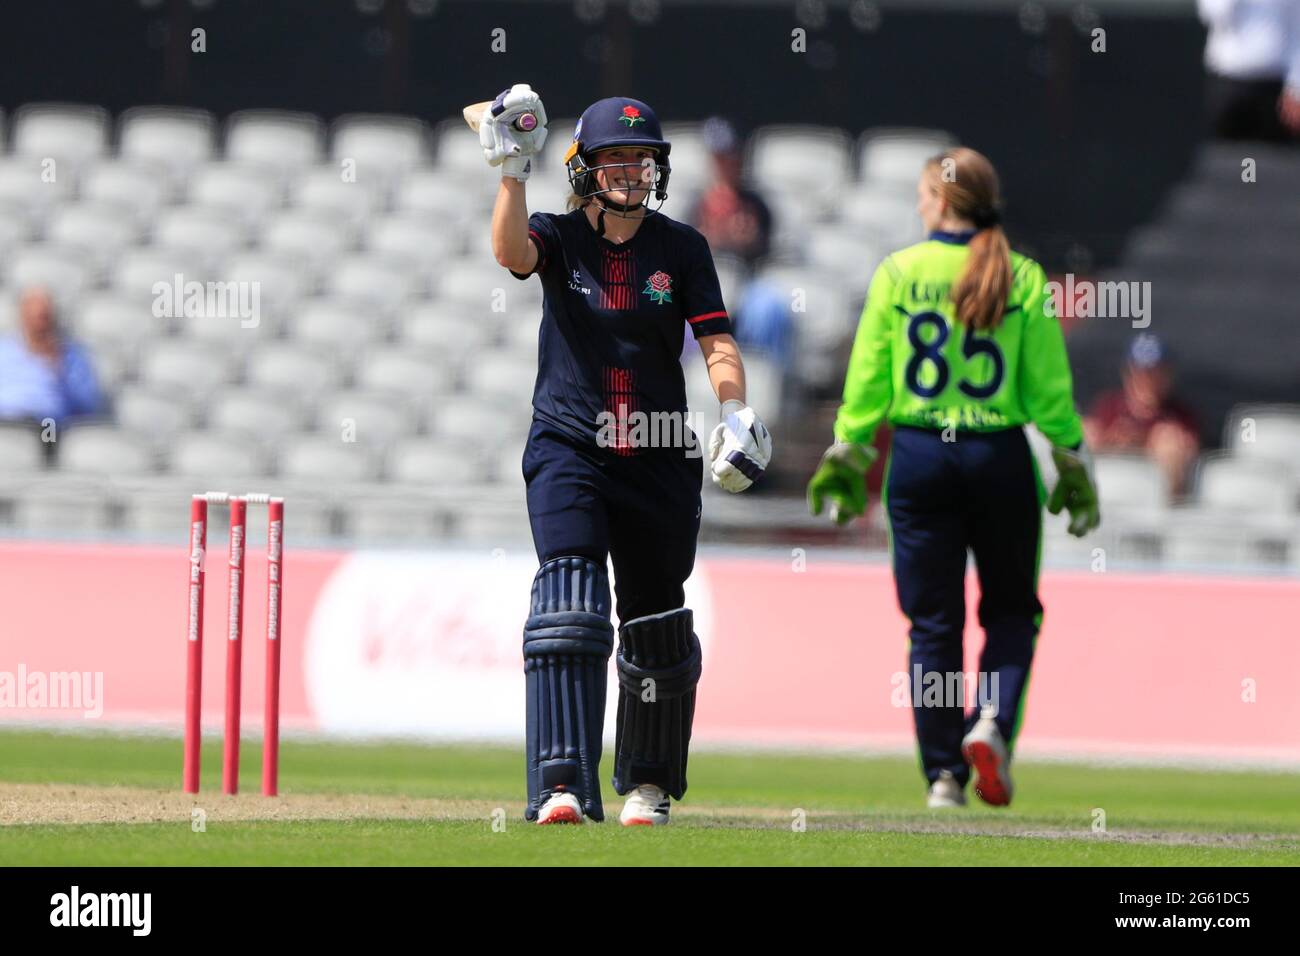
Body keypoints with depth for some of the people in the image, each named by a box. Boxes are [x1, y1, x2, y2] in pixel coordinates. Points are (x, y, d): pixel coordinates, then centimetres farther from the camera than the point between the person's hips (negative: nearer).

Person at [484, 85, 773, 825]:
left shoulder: (681, 248, 3)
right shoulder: (560, 238, 0)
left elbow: (717, 340, -5)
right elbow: (512, 250, -23)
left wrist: (735, 410, -21)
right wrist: (512, 171, -33)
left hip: (659, 457, 2)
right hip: (569, 449, -2)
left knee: (657, 624, 9)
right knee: (569, 601, -19)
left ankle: (649, 783, 27)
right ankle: (563, 784, -27)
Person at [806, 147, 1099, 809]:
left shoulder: (897, 274, -2)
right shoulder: (1022, 278, -2)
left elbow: (866, 380, 1)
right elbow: (1049, 387, 0)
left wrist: (847, 459, 10)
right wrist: (1073, 465, 9)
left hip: (918, 457, 0)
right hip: (1000, 456, 0)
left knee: (932, 623, 7)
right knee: (1011, 610, 15)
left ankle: (944, 774, 4)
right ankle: (993, 722, -10)